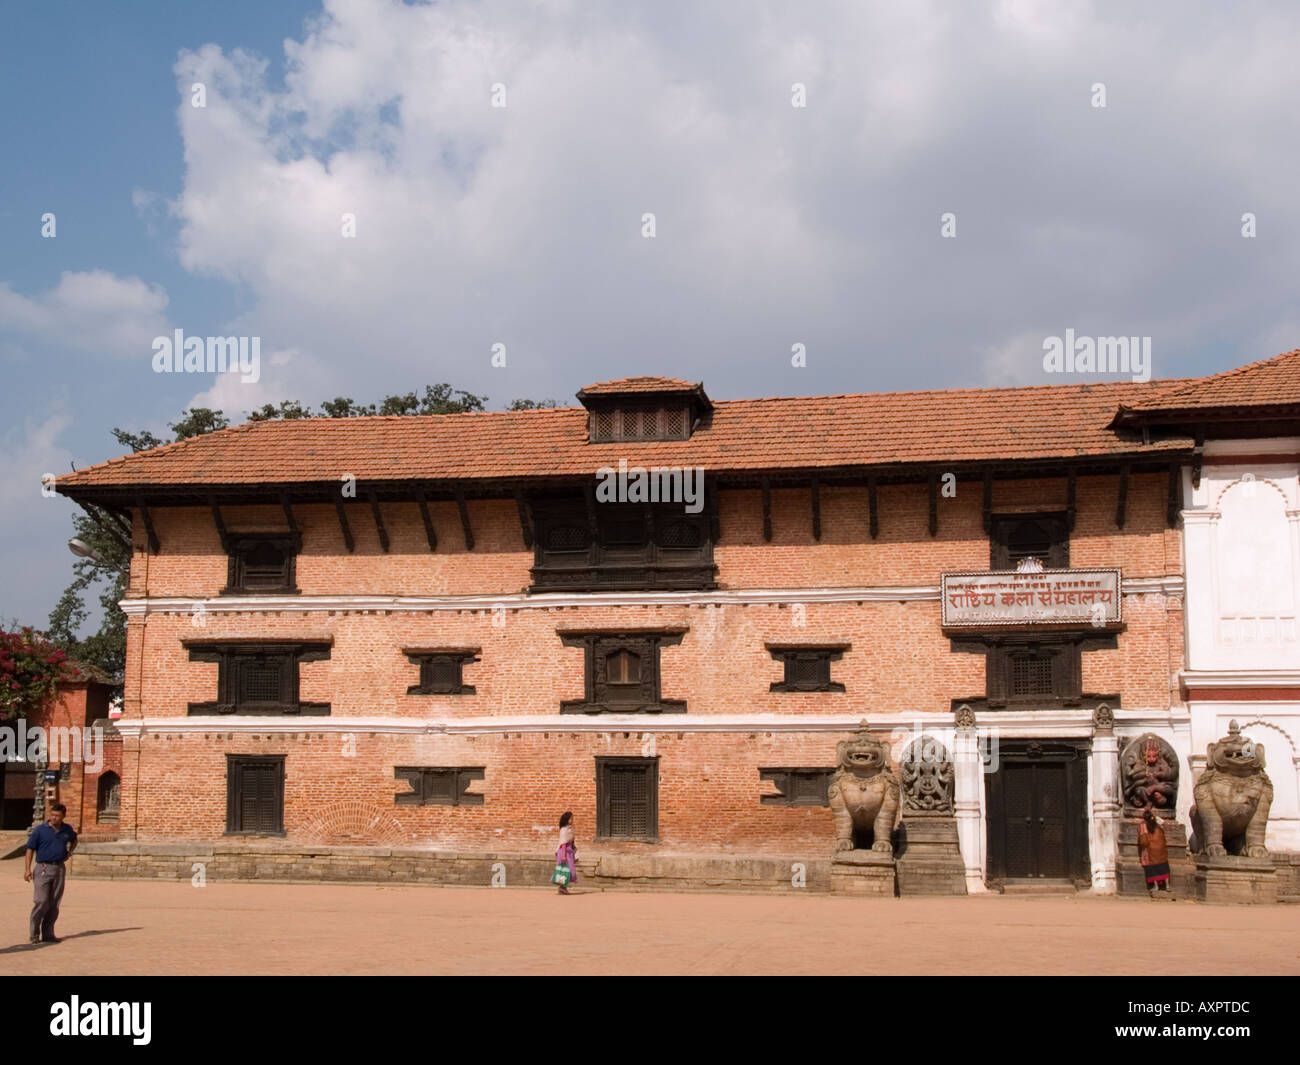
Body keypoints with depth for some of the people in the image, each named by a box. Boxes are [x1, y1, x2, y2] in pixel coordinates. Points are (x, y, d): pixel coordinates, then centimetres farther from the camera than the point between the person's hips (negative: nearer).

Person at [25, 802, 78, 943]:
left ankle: (48, 934, 12)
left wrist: (70, 852, 12)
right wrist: (27, 868, -9)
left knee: (54, 903, 5)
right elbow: (30, 848, -2)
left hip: (59, 868, 4)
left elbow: (74, 840, 30)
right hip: (43, 868, -4)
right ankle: (34, 933, 0)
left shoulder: (67, 830, 8)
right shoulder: (40, 830, -4)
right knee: (41, 901, -11)